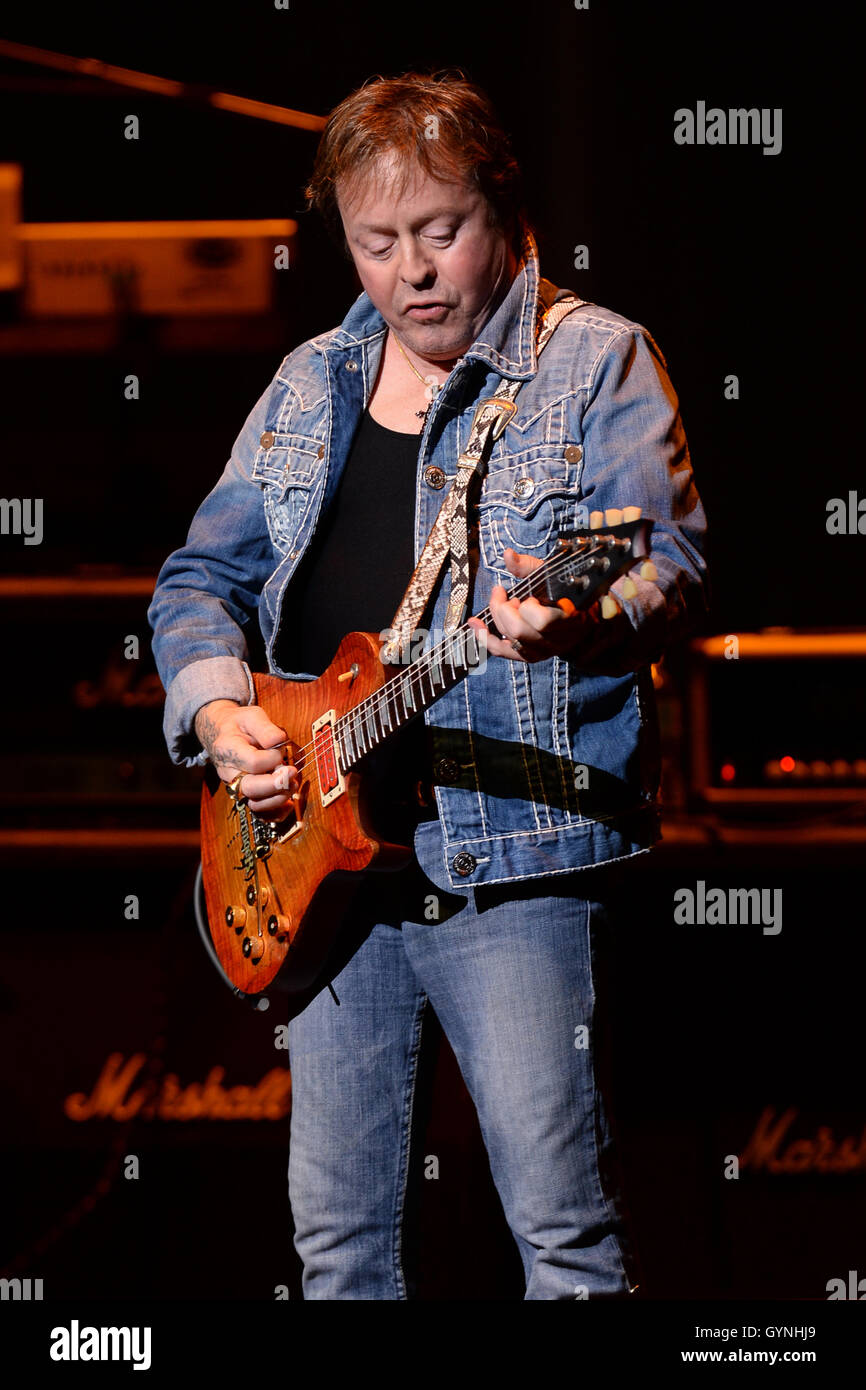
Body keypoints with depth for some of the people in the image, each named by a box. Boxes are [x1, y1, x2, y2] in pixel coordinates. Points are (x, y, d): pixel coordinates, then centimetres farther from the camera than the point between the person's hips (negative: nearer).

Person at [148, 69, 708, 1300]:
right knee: (338, 1229, 10)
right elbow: (200, 577, 20)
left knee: (566, 1233, -9)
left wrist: (582, 622, -32)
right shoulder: (309, 385, 16)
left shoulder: (596, 360, -1)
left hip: (513, 857, -6)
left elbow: (674, 567, -10)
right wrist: (217, 710, 1)